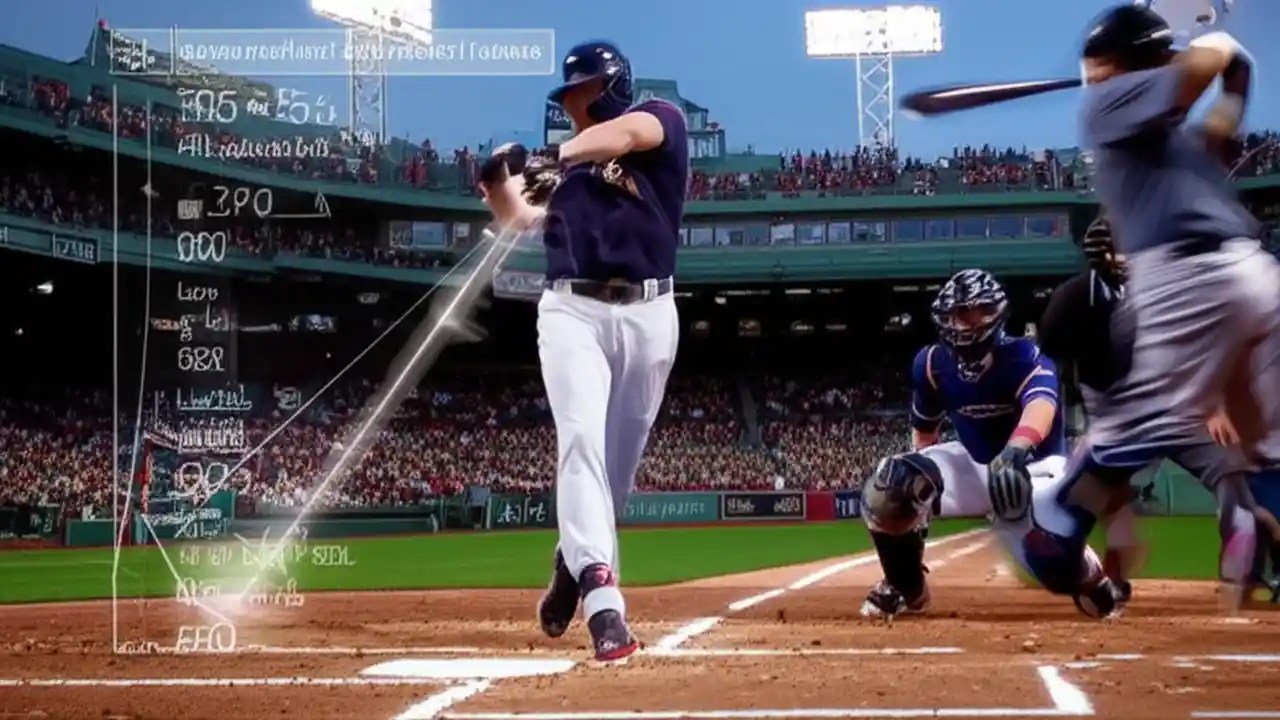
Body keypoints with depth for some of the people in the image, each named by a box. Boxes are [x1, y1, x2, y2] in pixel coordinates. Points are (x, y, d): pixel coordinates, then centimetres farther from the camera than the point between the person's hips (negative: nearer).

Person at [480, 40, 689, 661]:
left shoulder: (661, 121, 7)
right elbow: (518, 221, 11)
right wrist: (499, 179, -9)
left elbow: (626, 133, -16)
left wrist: (557, 158, -28)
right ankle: (601, 598, -27)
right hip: (572, 310, 2)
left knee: (618, 461, 4)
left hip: (649, 315, -1)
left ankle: (571, 568, 28)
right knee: (580, 441, -18)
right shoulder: (562, 159, 19)